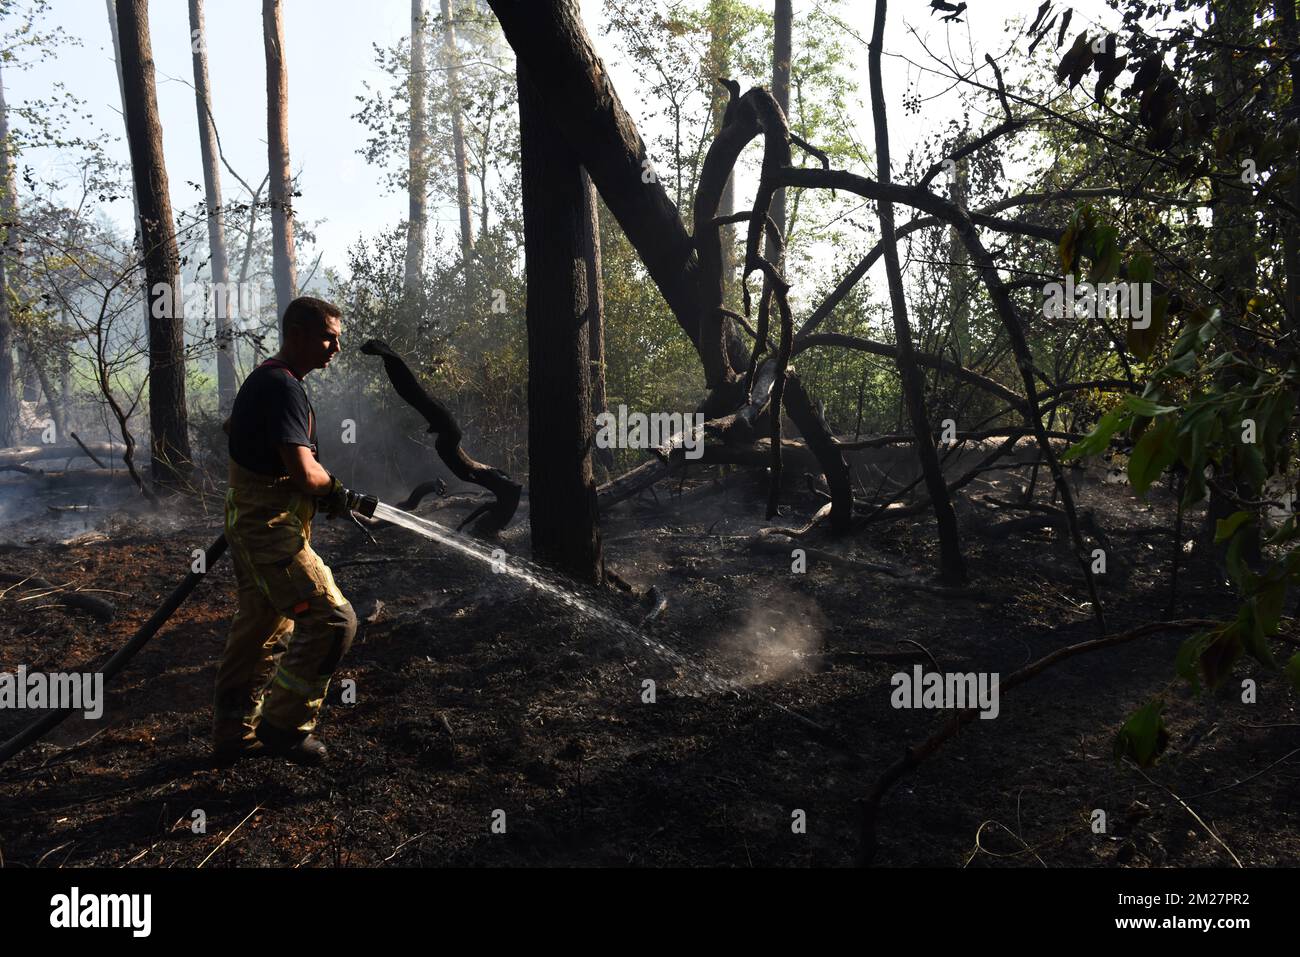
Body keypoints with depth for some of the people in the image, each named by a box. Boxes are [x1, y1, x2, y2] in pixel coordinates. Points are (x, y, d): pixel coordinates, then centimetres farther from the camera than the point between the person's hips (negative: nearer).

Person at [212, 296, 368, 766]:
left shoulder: (262, 379, 13)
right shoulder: (283, 386, -20)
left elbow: (232, 428, 32)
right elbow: (304, 473, -27)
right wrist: (335, 489, -4)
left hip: (250, 526, 11)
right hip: (270, 530, -11)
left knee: (263, 630, 17)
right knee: (332, 619, -11)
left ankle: (234, 733, 27)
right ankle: (285, 723, -2)